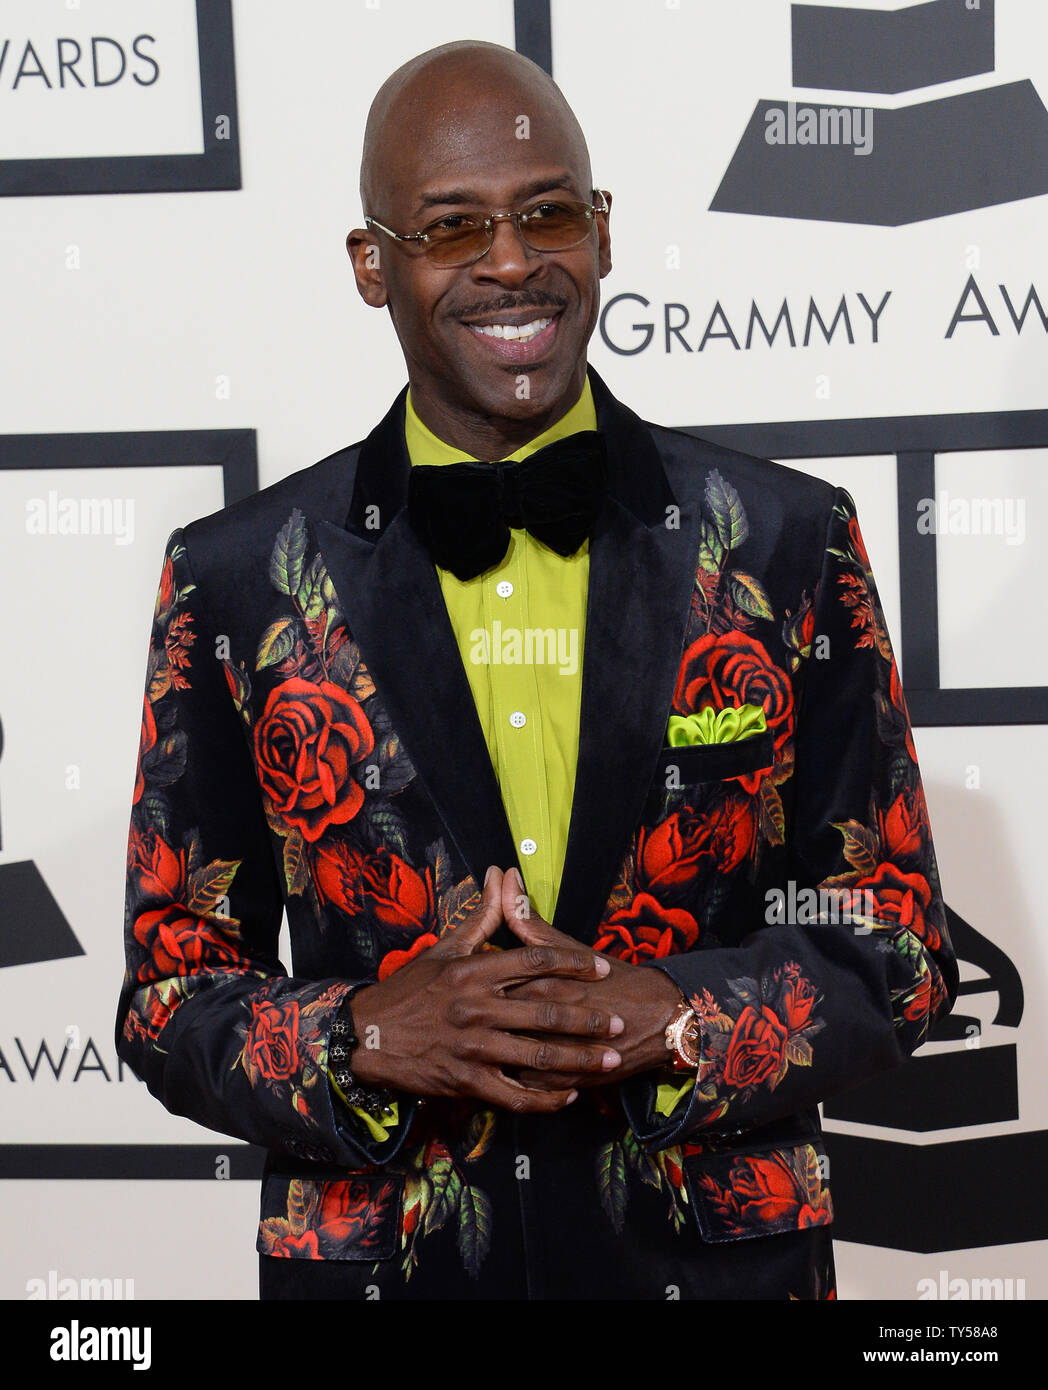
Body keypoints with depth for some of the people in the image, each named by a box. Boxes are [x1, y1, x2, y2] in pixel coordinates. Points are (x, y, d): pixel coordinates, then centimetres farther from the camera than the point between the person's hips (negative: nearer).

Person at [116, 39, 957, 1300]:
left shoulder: (790, 544, -4)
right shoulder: (234, 579, -4)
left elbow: (898, 957, -2)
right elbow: (167, 998, 0)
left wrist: (664, 1016, -18)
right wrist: (369, 1038, -19)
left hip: (722, 1257, 1)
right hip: (368, 1256, 0)